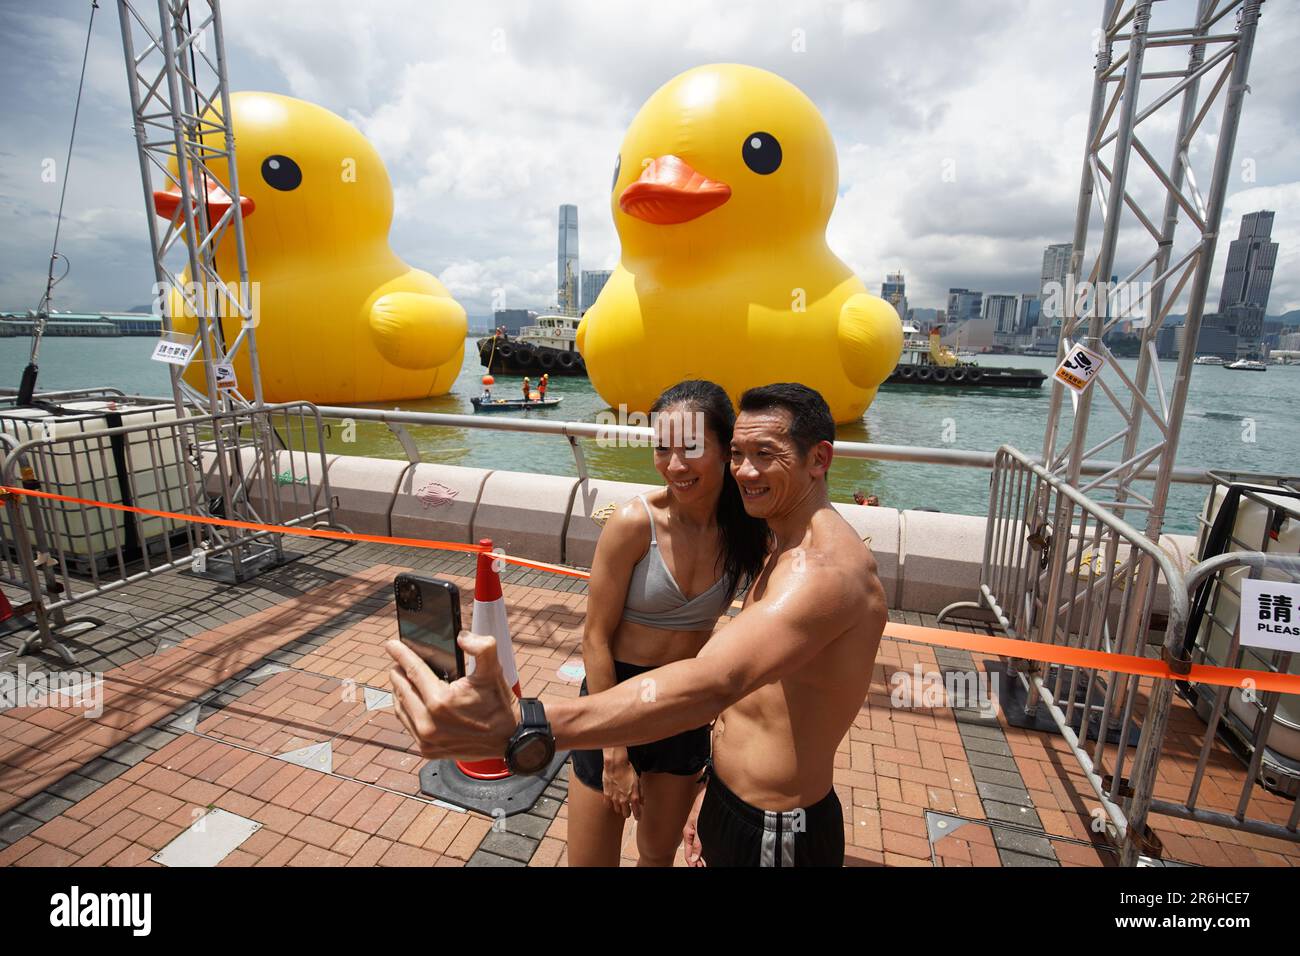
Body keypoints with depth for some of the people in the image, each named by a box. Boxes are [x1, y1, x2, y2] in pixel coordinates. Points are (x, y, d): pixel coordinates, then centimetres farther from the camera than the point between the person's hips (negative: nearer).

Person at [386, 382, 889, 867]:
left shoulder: (828, 566, -29)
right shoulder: (784, 548, 6)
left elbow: (713, 682, -46)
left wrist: (523, 730, -56)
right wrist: (715, 791, 13)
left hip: (775, 838, -8)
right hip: (733, 801, 8)